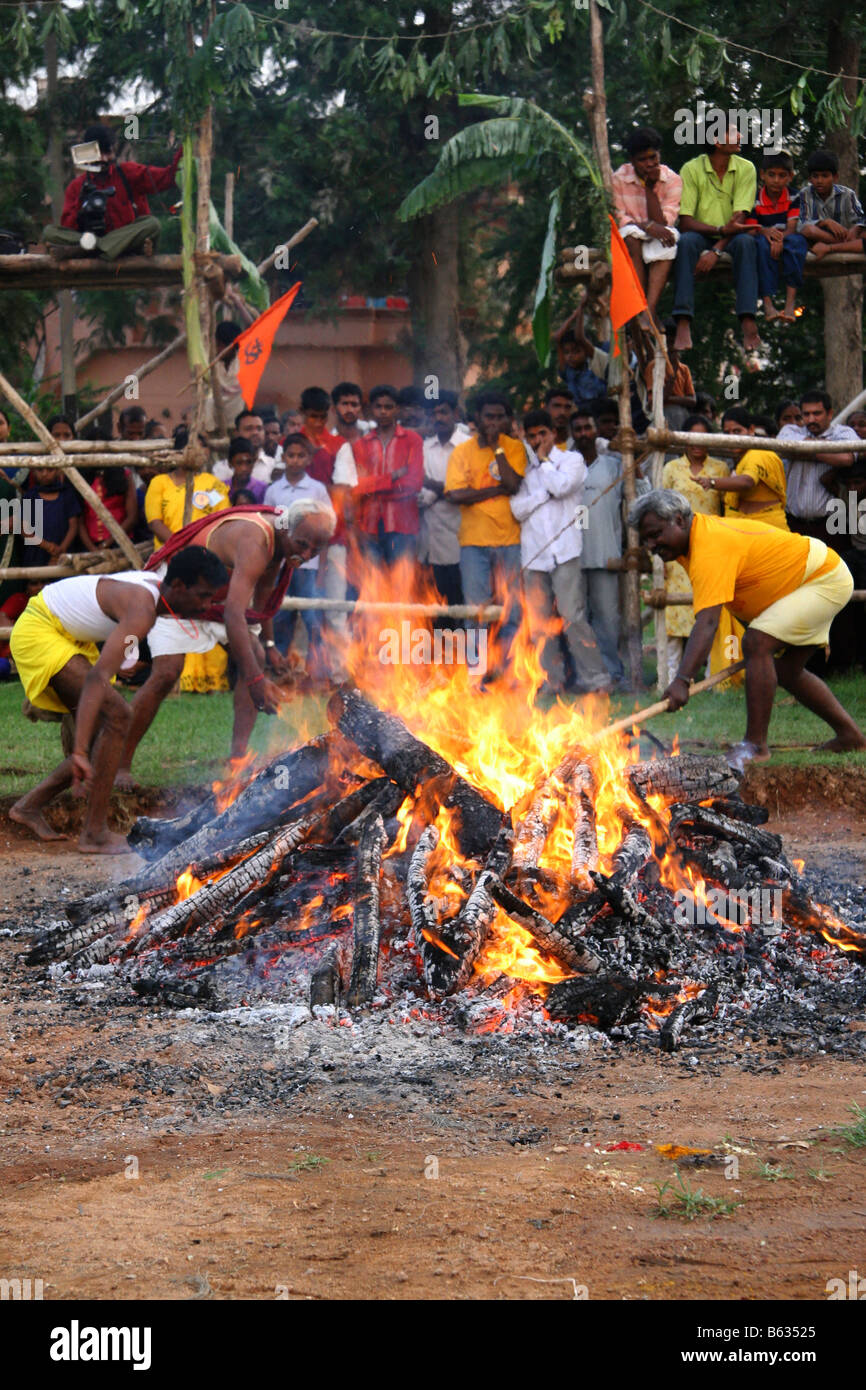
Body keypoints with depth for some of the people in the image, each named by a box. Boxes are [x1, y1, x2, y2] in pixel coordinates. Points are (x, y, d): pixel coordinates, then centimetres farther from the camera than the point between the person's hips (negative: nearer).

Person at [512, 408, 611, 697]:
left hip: (563, 550, -4)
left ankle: (594, 677, -9)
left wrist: (544, 460, 3)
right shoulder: (525, 469, 17)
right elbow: (517, 509, 5)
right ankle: (551, 681, 7)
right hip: (533, 552, 4)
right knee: (539, 623, 1)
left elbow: (561, 486, -11)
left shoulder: (572, 460, 9)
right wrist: (545, 493, -6)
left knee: (571, 616, -13)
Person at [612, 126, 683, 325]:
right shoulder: (619, 178, -4)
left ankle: (650, 308, -47)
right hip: (630, 242, 0)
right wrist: (647, 226, -27)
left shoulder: (672, 180, -5)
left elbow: (663, 222, -13)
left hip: (659, 243, 0)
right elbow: (618, 218, -10)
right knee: (631, 234, -35)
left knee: (669, 234, -34)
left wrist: (650, 187, -18)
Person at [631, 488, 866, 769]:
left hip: (825, 580, -11)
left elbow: (707, 623, -43)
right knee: (786, 671, 19)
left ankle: (756, 746, -23)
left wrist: (682, 681, -51)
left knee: (757, 643, -26)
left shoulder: (710, 549, -31)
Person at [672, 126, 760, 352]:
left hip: (729, 239, 1)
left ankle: (748, 322, -41)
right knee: (685, 241, -33)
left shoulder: (745, 169, -3)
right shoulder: (691, 169, -7)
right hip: (701, 235, -1)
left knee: (745, 241, -32)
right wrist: (720, 230, -28)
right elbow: (685, 222, -13)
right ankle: (683, 324, -42)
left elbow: (739, 218, -11)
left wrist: (716, 251, -25)